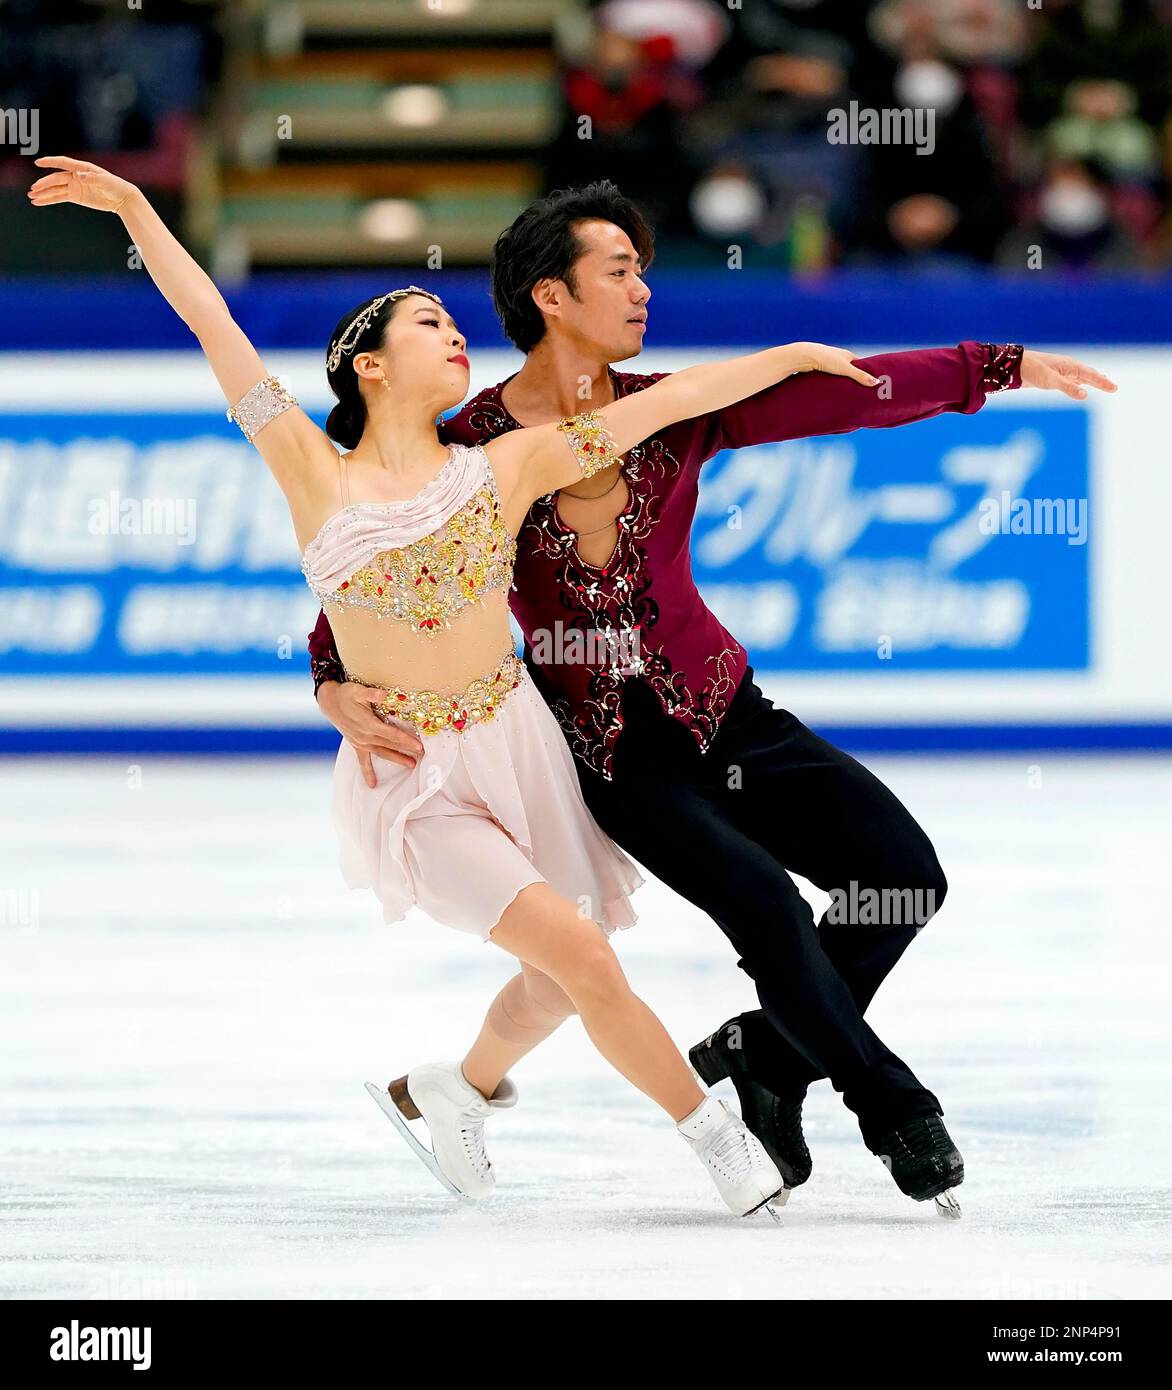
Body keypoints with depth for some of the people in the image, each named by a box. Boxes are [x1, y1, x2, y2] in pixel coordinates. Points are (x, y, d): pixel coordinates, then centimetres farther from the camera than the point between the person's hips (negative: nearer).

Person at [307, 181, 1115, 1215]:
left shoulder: (670, 412, 0)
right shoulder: (470, 451, -9)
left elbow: (838, 395, -2)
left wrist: (999, 366, -6)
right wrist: (342, 693, -24)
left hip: (725, 713, 4)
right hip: (611, 754, -4)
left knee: (904, 873, -12)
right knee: (767, 905, -26)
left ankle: (765, 1057, 11)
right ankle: (897, 1110, -3)